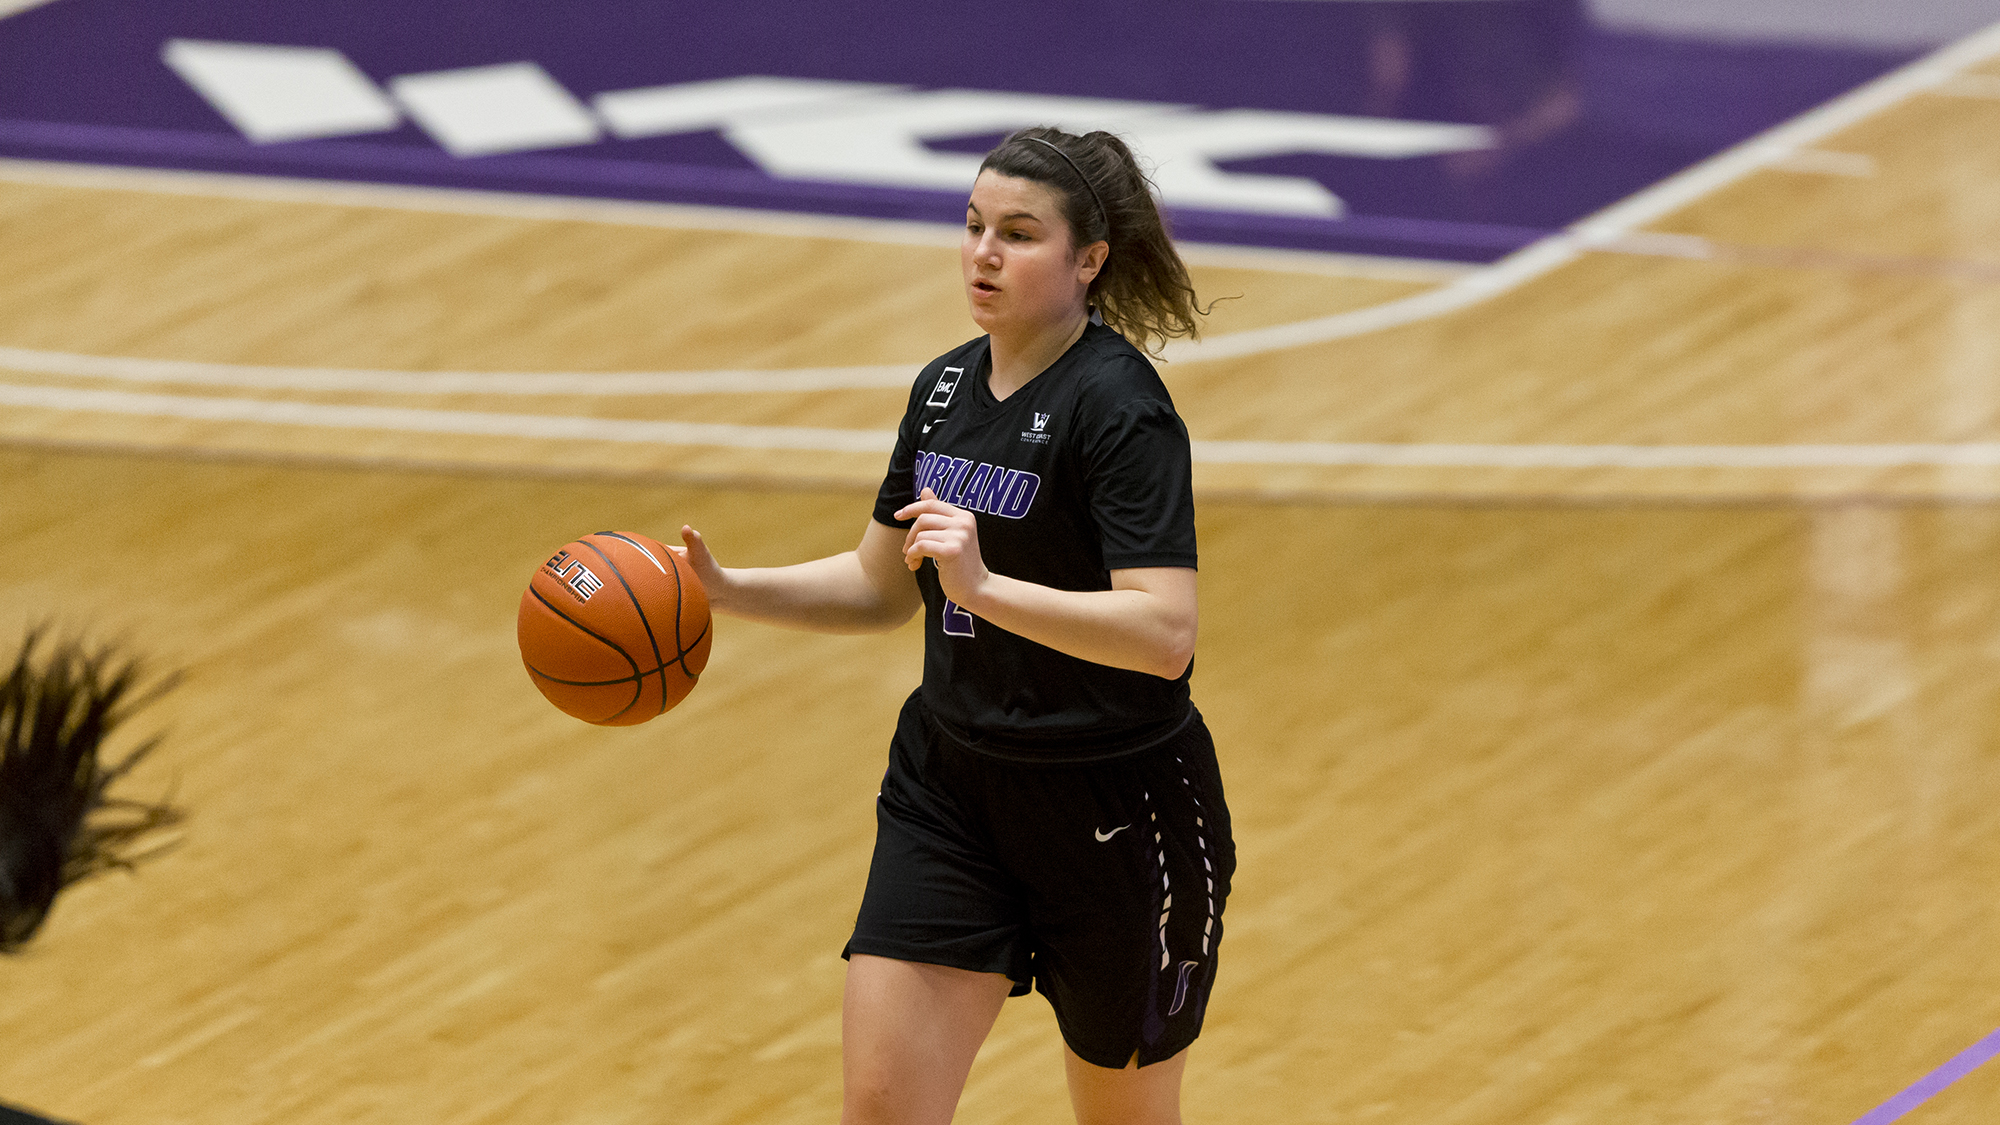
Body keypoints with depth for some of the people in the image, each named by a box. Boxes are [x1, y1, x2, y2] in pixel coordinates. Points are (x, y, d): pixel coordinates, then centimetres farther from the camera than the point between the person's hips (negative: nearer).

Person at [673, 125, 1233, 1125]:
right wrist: (726, 590, 3)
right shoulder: (946, 389, 6)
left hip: (1116, 812, -6)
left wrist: (986, 587, -38)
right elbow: (882, 587, 18)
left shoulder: (1118, 407, -19)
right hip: (949, 785, 6)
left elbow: (1164, 634, -29)